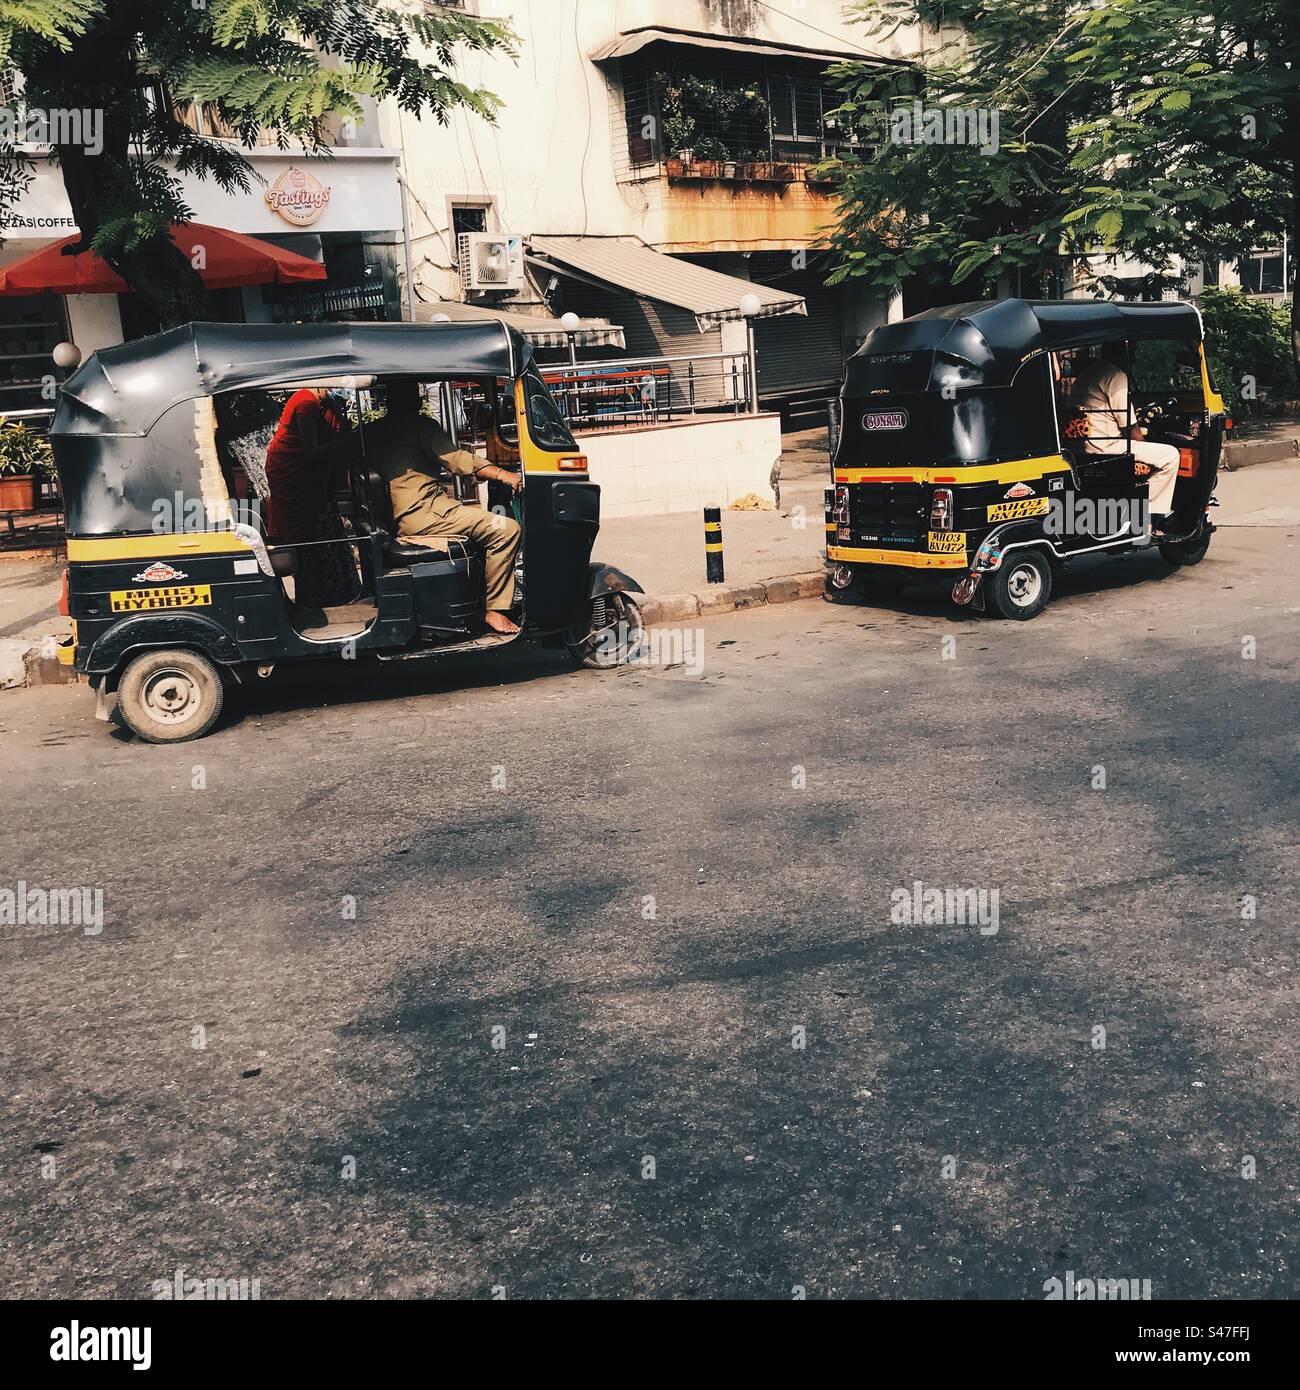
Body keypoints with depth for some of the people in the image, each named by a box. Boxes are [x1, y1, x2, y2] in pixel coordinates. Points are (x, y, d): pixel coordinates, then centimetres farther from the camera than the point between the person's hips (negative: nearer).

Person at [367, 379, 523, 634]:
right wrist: (501, 474, -13)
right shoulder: (420, 424, -3)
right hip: (423, 511, -10)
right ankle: (495, 610, -14)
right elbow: (456, 460, -11)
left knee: (487, 520, 27)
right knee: (507, 529, -15)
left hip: (399, 516, 10)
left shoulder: (371, 432, 20)